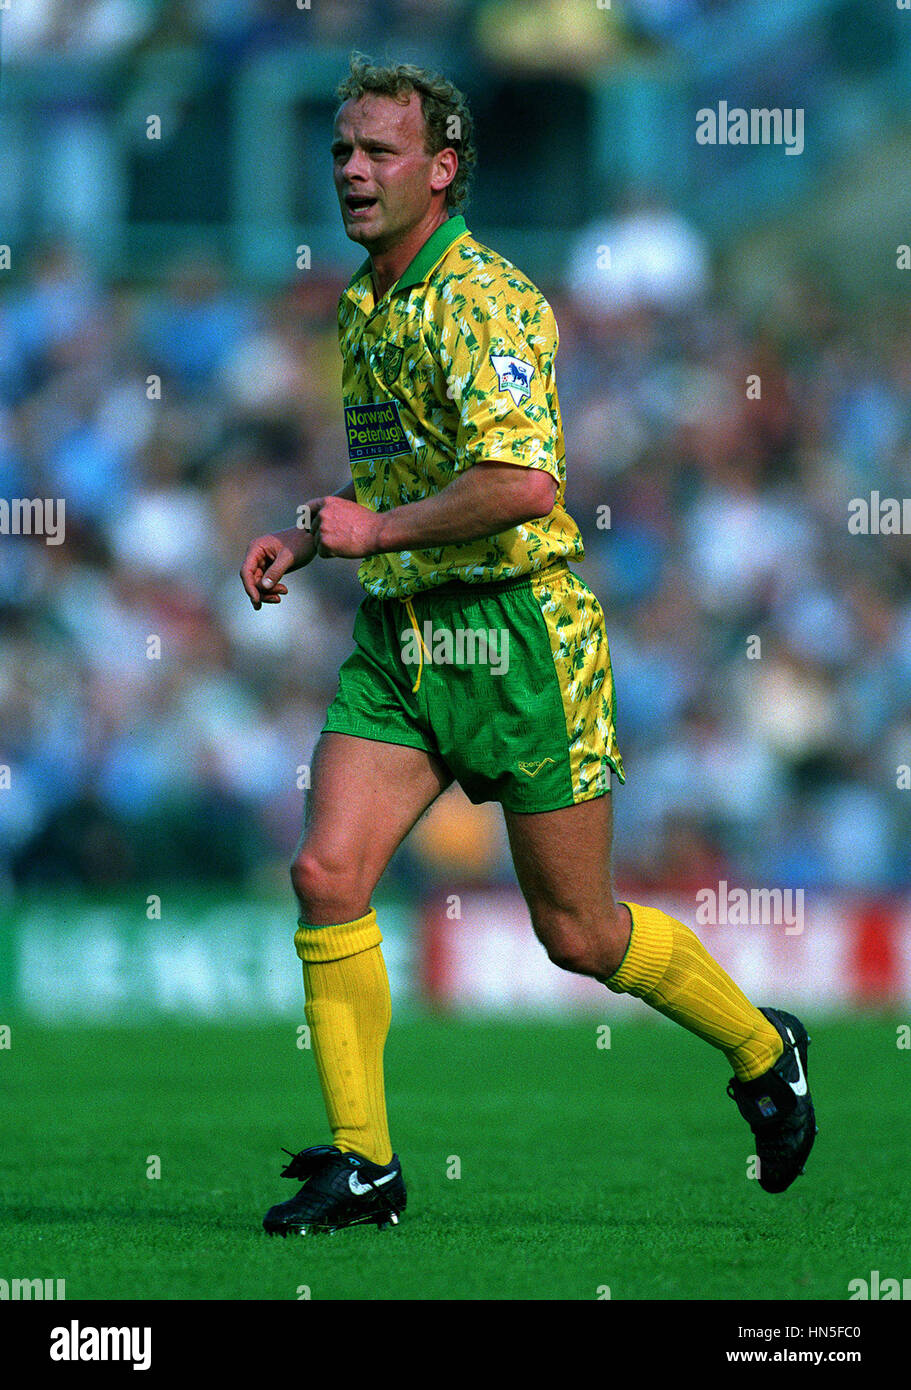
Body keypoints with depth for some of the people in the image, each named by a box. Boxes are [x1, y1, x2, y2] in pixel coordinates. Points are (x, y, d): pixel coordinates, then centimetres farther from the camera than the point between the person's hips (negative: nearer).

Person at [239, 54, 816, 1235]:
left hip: (514, 638, -7)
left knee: (580, 934, 3)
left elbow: (524, 482, -29)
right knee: (327, 872, -10)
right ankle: (362, 1162, -2)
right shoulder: (364, 307, 13)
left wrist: (380, 529, -20)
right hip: (394, 639, 7)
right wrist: (310, 541, 14)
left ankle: (764, 1052, 29)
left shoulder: (485, 301, -16)